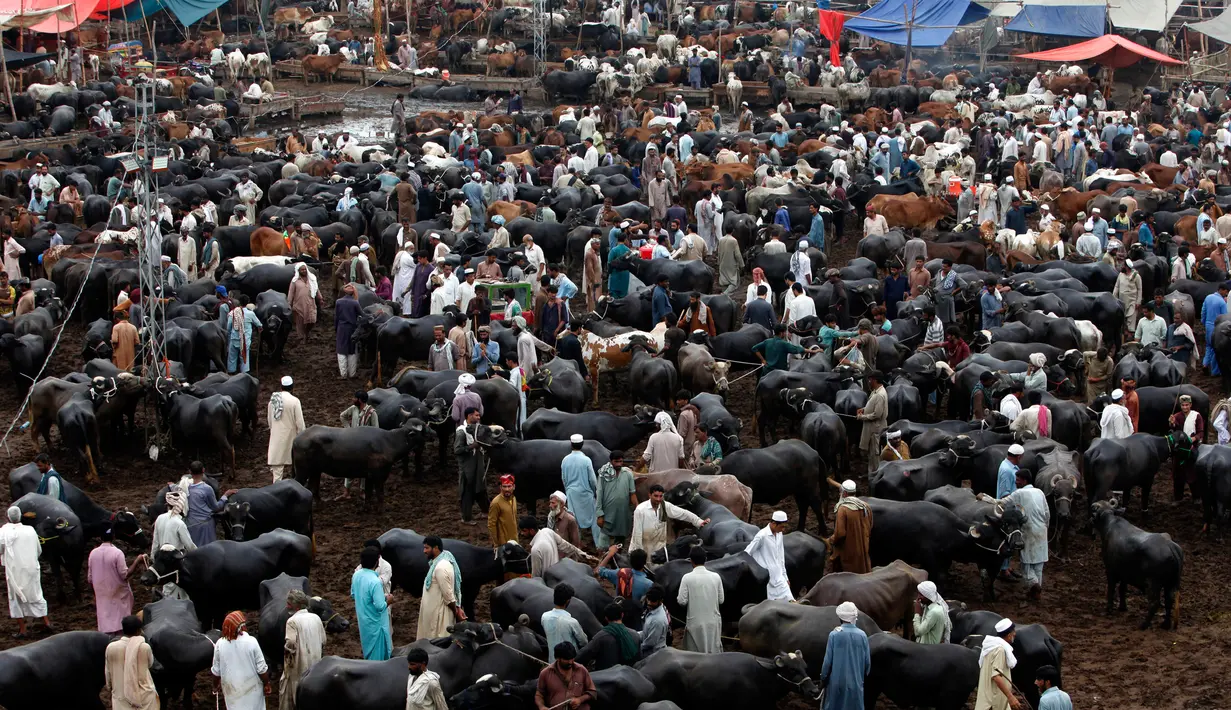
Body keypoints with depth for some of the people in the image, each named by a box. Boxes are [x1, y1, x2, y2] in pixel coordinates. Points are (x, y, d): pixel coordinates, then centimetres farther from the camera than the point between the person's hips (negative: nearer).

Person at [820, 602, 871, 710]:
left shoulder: (834, 634, -10)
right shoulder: (862, 635, -4)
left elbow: (828, 660, -8)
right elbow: (867, 661, 2)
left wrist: (823, 679, 5)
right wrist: (863, 676, 19)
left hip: (836, 682, -1)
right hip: (856, 683, 1)